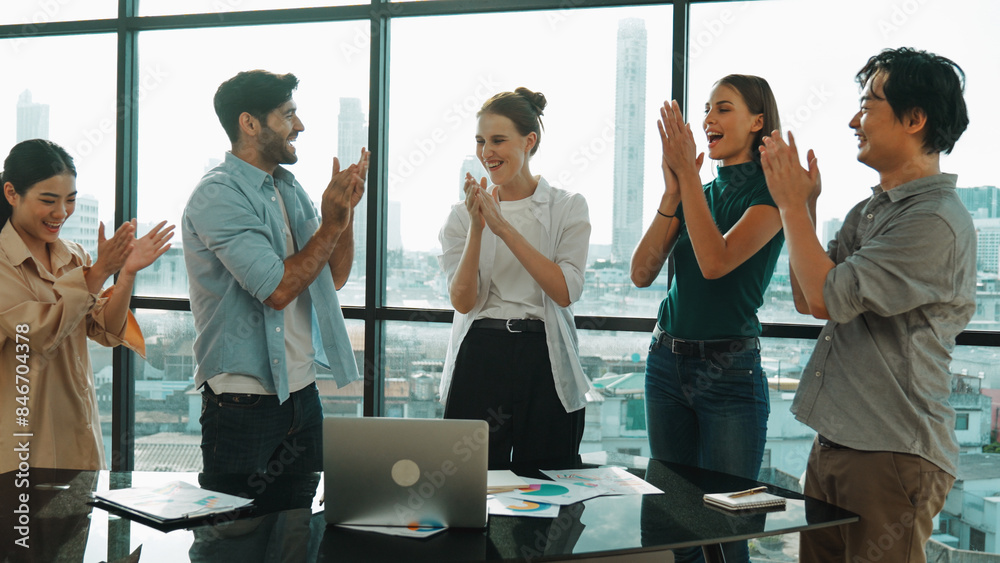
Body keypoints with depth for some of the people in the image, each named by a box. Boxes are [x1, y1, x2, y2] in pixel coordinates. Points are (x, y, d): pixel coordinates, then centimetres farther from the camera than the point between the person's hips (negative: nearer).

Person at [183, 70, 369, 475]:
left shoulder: (290, 189, 11)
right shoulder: (218, 195, -14)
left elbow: (334, 278, 12)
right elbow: (278, 289, -22)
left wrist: (346, 208, -1)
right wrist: (331, 225, -14)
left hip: (301, 391, 8)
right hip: (243, 401, -7)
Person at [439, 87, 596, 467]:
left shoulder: (568, 208, 2)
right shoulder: (463, 214, 6)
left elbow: (566, 292, -12)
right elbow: (462, 301, -4)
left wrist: (505, 228, -16)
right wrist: (477, 229, -16)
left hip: (545, 363, -1)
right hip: (480, 360, 1)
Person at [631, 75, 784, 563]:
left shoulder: (769, 192, -6)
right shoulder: (696, 192, 12)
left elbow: (715, 262, -22)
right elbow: (642, 274, 1)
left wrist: (688, 173, -18)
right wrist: (672, 192, -8)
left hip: (730, 370, -6)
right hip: (667, 362, 6)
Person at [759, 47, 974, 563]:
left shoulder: (937, 222, -16)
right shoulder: (868, 211, 13)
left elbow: (829, 296, -20)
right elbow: (807, 300, 12)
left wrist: (792, 206, -8)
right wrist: (805, 205, 6)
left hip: (893, 457, -9)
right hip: (833, 443, 9)